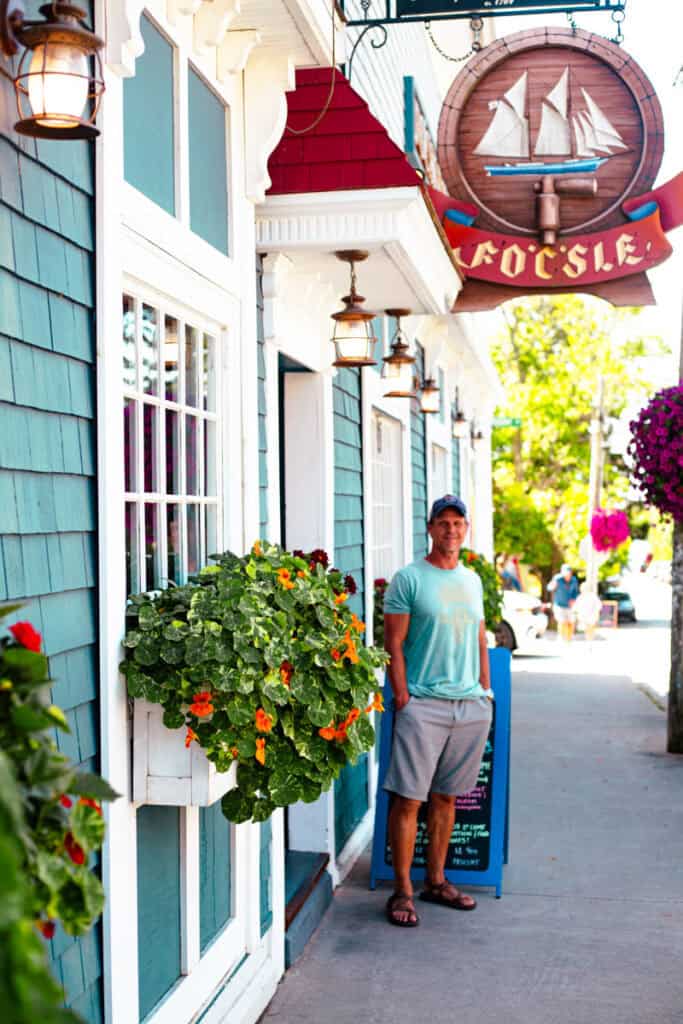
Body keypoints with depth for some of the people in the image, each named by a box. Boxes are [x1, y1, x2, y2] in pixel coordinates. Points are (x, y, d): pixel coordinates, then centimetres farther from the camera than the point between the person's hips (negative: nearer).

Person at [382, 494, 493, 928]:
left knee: (446, 797, 12)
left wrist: (485, 692, 14)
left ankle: (436, 880, 24)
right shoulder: (409, 579, -3)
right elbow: (394, 645, -5)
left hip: (471, 705, 5)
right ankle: (403, 891, 4)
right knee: (408, 799, -4)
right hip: (423, 703, -5)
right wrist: (402, 698, -11)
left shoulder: (473, 580, 15)